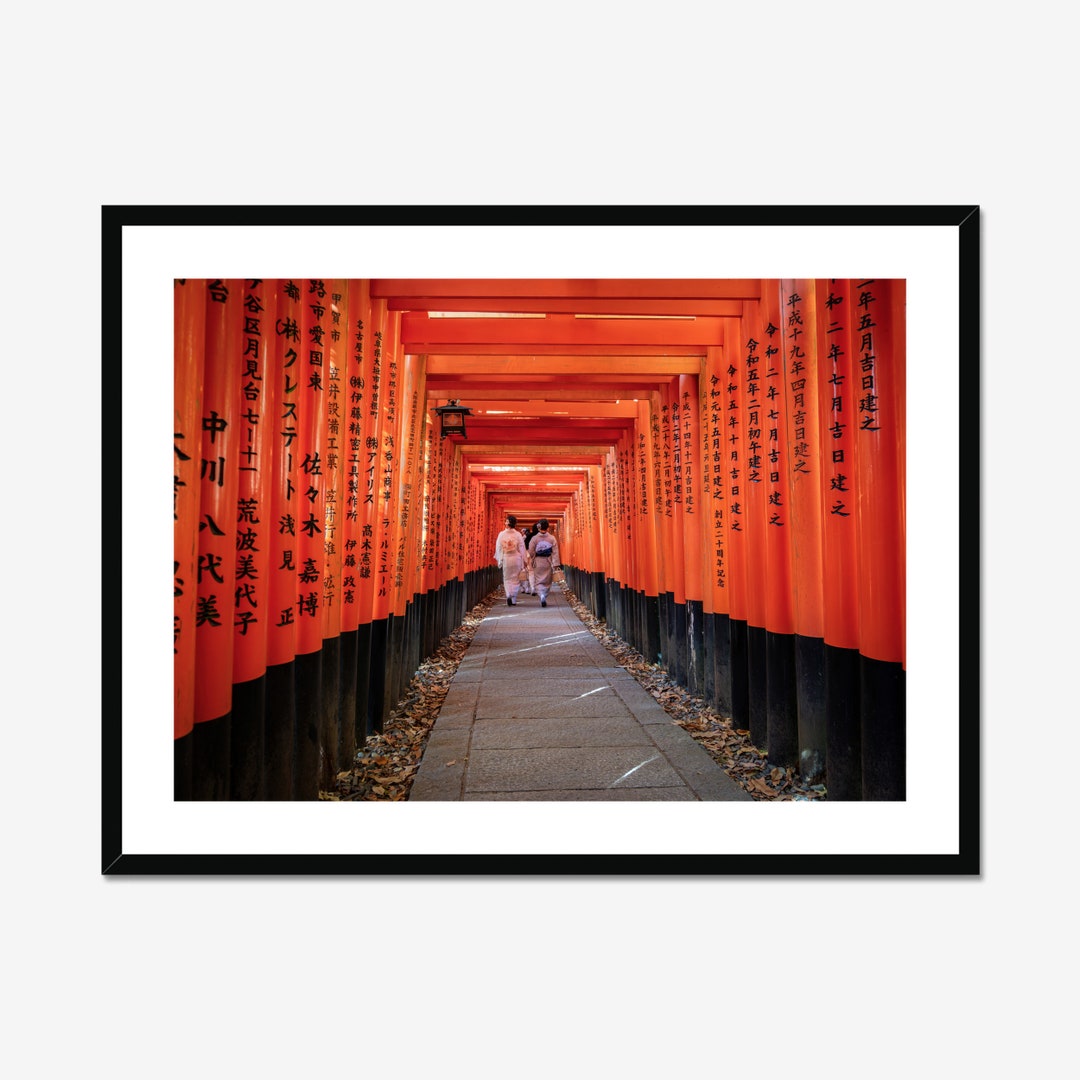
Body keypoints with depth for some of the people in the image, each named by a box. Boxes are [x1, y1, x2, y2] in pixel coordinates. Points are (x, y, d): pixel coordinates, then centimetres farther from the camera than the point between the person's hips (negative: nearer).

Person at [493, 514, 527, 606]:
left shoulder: (501, 534, -5)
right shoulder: (518, 535, -6)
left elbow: (498, 548, 0)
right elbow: (522, 549, -2)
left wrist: (499, 561, 10)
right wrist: (524, 561, 8)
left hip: (506, 559, 0)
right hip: (516, 559, 0)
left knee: (507, 579, 12)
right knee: (515, 579, 10)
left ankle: (509, 595, -9)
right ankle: (513, 599, 10)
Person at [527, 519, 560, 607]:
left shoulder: (534, 538, -6)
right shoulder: (552, 538, -4)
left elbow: (531, 552, -3)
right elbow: (555, 553, -6)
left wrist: (533, 560, 15)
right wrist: (555, 565, -4)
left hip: (538, 563, -1)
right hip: (548, 563, 1)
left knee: (539, 581, 4)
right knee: (547, 582, 15)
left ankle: (541, 595, -21)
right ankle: (544, 597, 18)